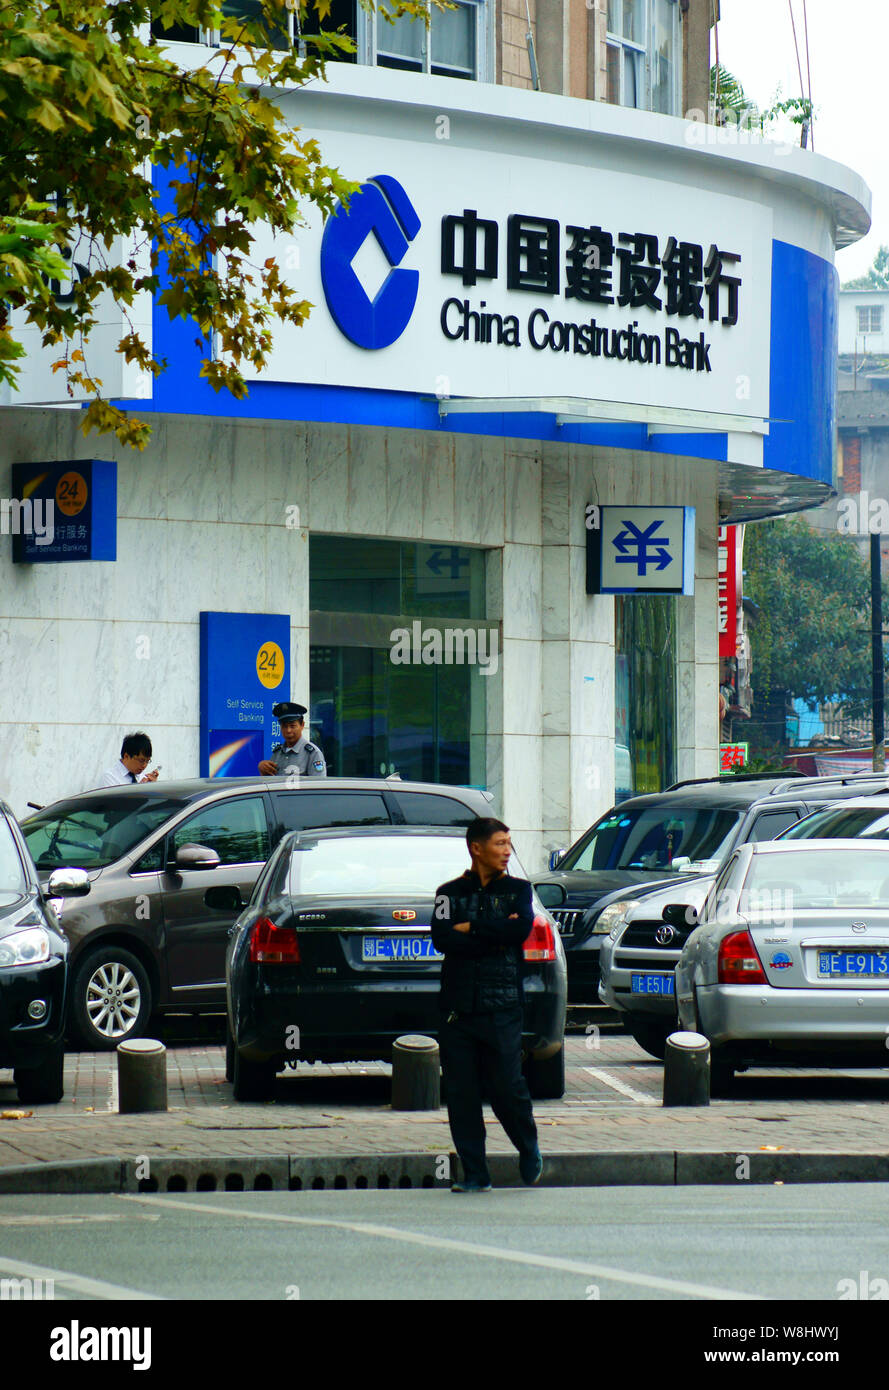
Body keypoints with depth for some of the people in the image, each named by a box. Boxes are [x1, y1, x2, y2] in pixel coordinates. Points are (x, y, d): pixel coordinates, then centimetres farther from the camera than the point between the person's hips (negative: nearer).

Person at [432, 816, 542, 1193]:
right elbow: (441, 938, -6)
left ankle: (529, 1151, 20)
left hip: (502, 1007, -1)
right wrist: (495, 937, -8)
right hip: (457, 1007, 1)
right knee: (461, 1093, -1)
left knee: (506, 1087, -7)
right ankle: (475, 1174, 6)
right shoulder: (450, 893, 11)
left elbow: (521, 928, -9)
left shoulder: (517, 890, 11)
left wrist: (471, 929, -5)